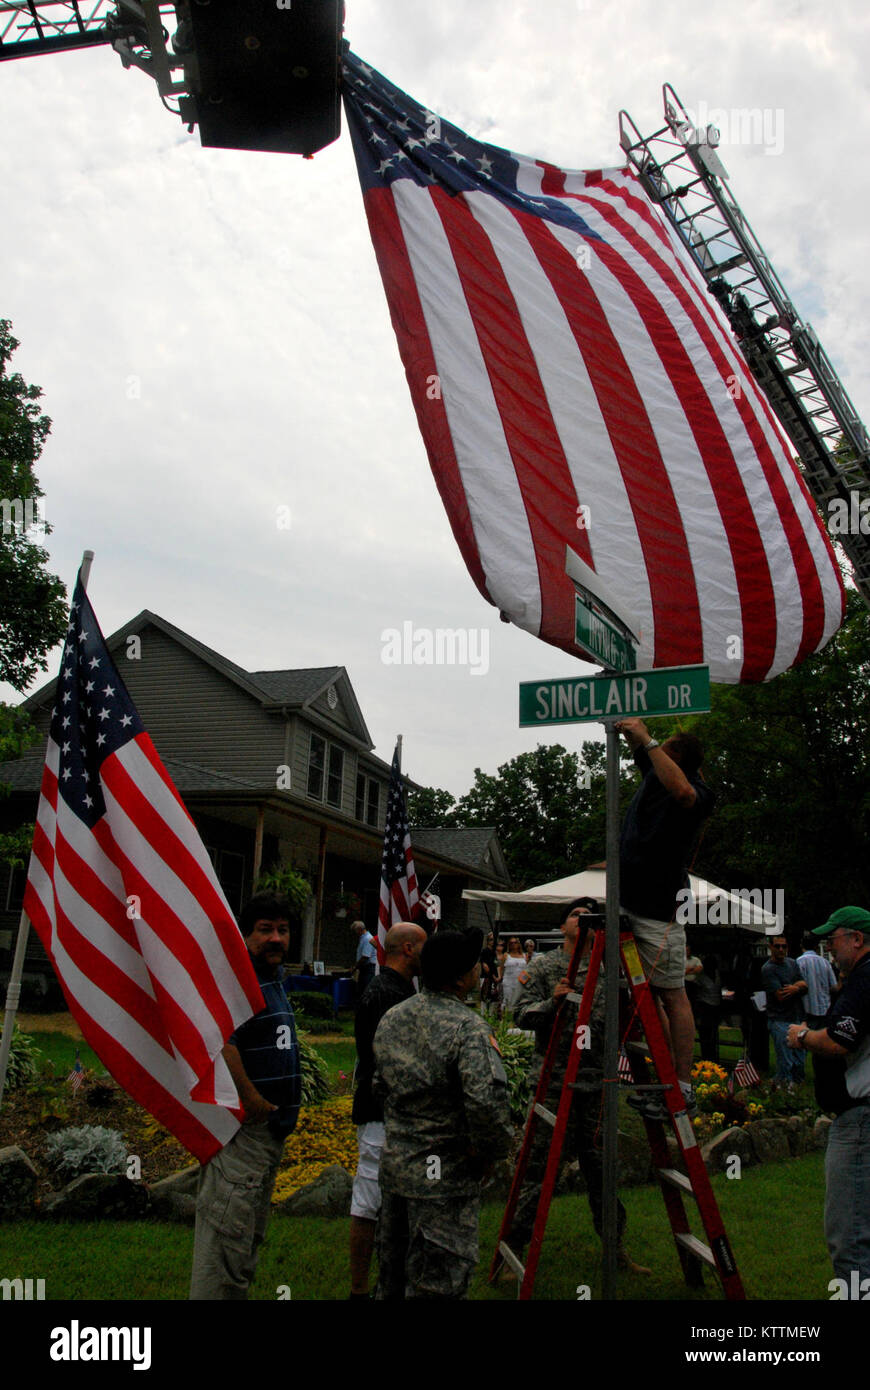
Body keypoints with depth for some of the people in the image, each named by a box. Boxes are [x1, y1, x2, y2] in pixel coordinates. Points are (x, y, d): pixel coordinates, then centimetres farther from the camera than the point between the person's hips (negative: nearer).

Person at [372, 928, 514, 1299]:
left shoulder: (390, 1018, 4)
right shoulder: (468, 1028, -21)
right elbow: (486, 1103, -29)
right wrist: (489, 1153, -13)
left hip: (393, 1163, 8)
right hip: (443, 1178, -7)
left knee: (392, 1275, 21)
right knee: (437, 1283, 3)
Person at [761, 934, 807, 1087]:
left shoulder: (792, 963, 12)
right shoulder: (767, 969, -10)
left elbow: (805, 986, 6)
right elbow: (781, 996, -16)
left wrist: (794, 987, -15)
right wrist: (798, 987, -3)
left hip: (797, 1019, 6)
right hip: (780, 1021, -6)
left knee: (799, 1063, 11)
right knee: (785, 1064, -4)